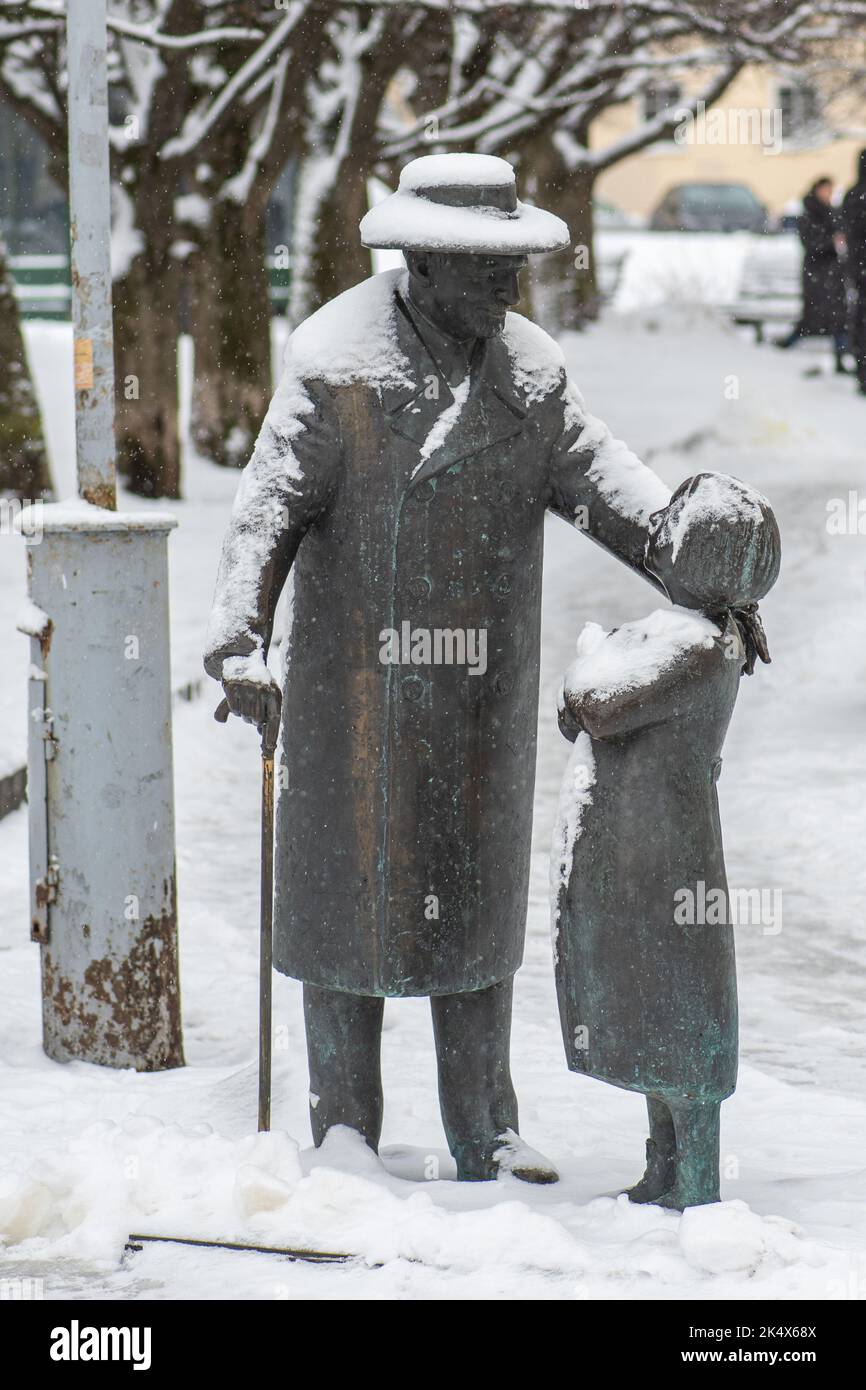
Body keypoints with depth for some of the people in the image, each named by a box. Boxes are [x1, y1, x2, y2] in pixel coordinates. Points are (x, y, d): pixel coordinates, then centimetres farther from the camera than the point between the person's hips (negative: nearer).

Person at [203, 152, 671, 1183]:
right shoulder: (336, 360, -10)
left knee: (476, 896, 10)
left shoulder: (528, 368, 5)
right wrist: (238, 641, -25)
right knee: (346, 893, 4)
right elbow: (272, 507, -13)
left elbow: (599, 482, 5)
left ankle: (484, 1131, 18)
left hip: (482, 690, 4)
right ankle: (344, 1128, 16)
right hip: (357, 679, -4)